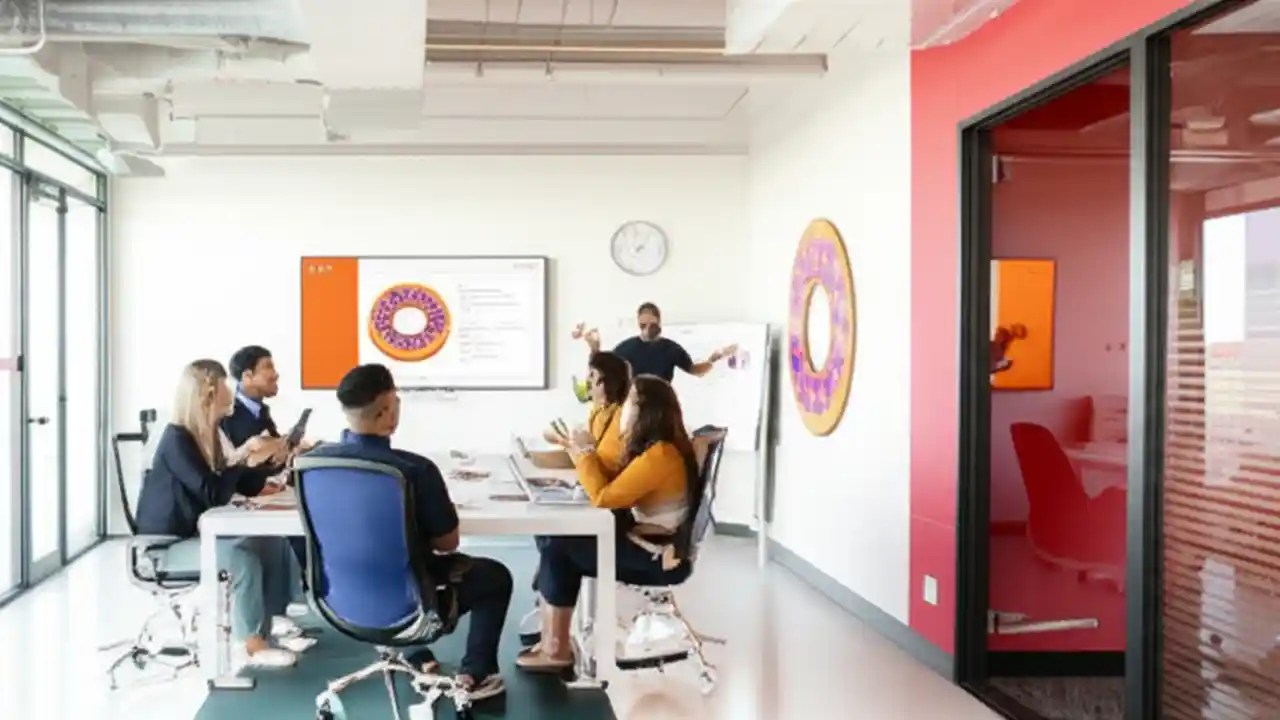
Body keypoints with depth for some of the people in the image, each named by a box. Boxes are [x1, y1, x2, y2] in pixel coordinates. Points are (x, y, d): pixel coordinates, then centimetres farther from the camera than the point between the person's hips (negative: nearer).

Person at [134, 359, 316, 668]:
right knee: (243, 560, -29)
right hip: (167, 545, -10)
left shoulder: (205, 434, 8)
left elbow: (239, 487, 10)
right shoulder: (177, 439, -20)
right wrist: (242, 456, -19)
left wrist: (258, 457, 1)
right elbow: (213, 495, -25)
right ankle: (254, 644, -18)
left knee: (272, 543, 0)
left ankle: (271, 625, 2)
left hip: (195, 534, 10)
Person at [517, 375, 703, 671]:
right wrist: (586, 453, 3)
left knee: (557, 547, -12)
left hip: (659, 556, -10)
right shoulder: (650, 447, 11)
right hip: (644, 542, 10)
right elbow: (614, 487, 12)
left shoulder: (659, 455, -22)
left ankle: (557, 650, -4)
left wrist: (584, 452, -11)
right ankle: (550, 640, 0)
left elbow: (604, 497, -22)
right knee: (551, 538, 0)